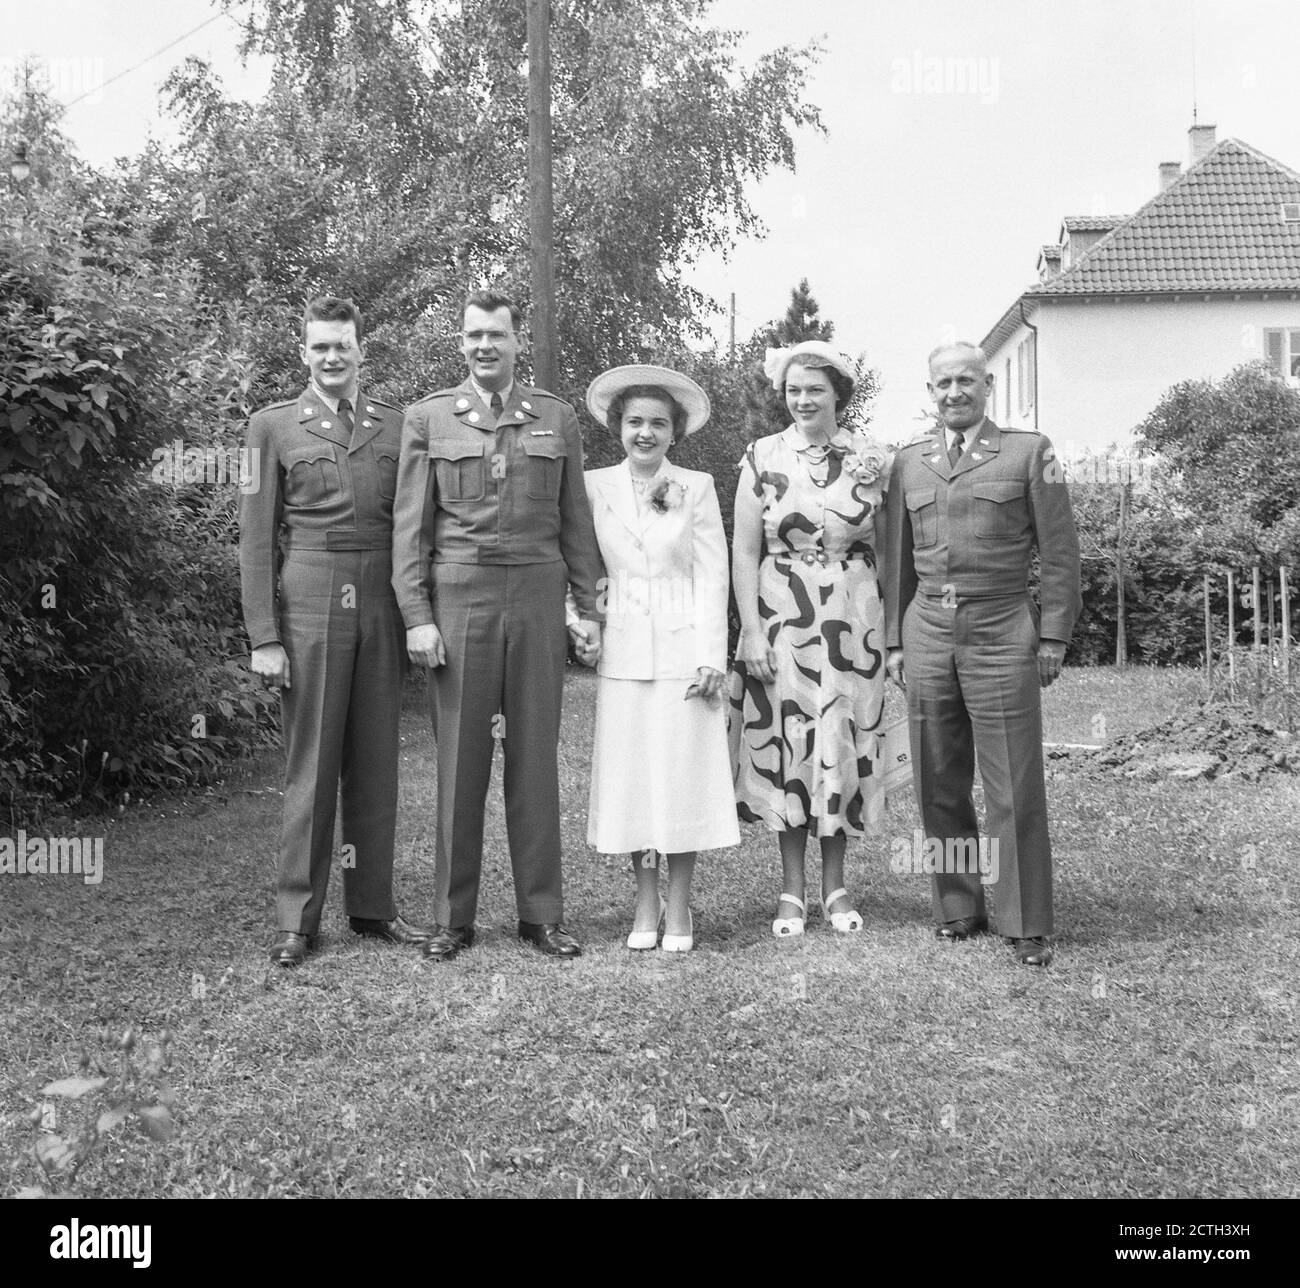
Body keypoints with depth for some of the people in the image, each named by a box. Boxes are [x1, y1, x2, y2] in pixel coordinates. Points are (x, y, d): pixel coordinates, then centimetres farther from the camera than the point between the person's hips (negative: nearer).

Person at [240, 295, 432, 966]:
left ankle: (372, 905, 19)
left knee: (376, 760, 8)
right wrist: (263, 637, -5)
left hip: (382, 605, 3)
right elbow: (256, 538, 1)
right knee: (310, 763, 1)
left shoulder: (397, 423, 11)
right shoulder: (274, 426, 4)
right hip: (309, 603, -2)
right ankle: (296, 917, 11)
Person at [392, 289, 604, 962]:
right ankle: (453, 918, 13)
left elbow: (575, 520, 12)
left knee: (536, 757, 5)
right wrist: (416, 617, -5)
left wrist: (589, 605, 6)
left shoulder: (557, 418, 11)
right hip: (458, 601, -1)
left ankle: (541, 912, 15)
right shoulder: (429, 418, 6)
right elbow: (411, 526, 3)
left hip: (537, 601, 1)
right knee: (459, 760, 3)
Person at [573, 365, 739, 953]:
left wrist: (710, 657, -7)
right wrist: (576, 620, -5)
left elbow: (712, 575, 0)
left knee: (683, 772, 0)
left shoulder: (696, 488, 4)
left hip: (684, 650, -1)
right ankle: (645, 905, 15)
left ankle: (678, 908, 11)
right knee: (630, 777, 3)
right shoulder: (594, 486, 7)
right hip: (622, 654, 1)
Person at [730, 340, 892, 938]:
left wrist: (895, 629, 0)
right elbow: (745, 551, -1)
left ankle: (835, 886, 20)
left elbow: (888, 548, 6)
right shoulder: (762, 457, 0)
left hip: (853, 620, 1)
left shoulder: (872, 458, 2)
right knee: (785, 744, 3)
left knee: (843, 746, 6)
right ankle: (792, 889, 16)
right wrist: (751, 631, -8)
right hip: (780, 619, 0)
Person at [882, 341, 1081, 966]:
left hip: (1001, 632, -3)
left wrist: (1054, 635, -3)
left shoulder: (1029, 451, 4)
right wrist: (895, 640, 11)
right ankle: (958, 909, 20)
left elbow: (1060, 552, 3)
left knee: (1014, 789, -3)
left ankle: (1028, 927, 6)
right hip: (927, 630, 3)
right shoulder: (909, 461, 14)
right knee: (939, 785, 6)